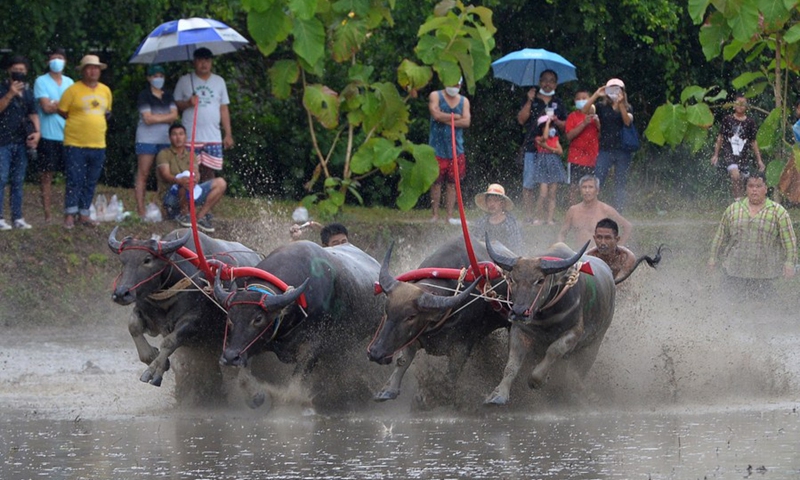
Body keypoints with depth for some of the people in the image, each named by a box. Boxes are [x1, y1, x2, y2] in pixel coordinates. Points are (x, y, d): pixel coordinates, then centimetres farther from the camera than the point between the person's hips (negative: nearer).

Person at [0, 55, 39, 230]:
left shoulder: (27, 93, 15)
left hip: (21, 142, 5)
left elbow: (33, 114, 15)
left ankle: (17, 217, 10)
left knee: (18, 182, 7)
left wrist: (37, 132, -2)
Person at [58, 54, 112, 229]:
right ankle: (70, 215, -2)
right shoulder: (73, 90, -5)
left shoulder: (105, 91, 12)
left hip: (98, 145, 5)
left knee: (91, 182, 9)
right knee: (74, 181, -6)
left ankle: (83, 214, 16)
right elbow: (62, 111, -1)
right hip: (76, 144, -5)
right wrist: (79, 123, 0)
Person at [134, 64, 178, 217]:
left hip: (165, 140, 5)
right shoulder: (145, 96, 0)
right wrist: (166, 118, -1)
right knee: (143, 174, -6)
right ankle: (140, 209, -8)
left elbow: (174, 116, 3)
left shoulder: (168, 96, 15)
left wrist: (156, 118, -7)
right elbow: (148, 118, -10)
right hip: (147, 139, -5)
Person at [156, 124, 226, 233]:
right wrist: (179, 180, -40)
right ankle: (184, 214, -14)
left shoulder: (190, 155, 18)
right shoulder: (164, 154, 1)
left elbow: (196, 172, -2)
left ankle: (200, 216, -10)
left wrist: (195, 175, -30)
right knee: (185, 184, -40)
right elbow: (166, 175, -17)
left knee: (220, 183, -8)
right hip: (170, 195, -6)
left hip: (190, 195, 6)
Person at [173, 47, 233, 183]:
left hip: (213, 137, 2)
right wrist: (188, 103, -14)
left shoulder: (219, 81, 14)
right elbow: (176, 105, 8)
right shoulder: (185, 81, 7)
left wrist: (228, 134, 9)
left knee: (209, 173, -2)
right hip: (190, 136, -2)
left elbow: (224, 109, 15)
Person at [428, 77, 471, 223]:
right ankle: (435, 215, 2)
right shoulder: (435, 96, 4)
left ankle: (450, 215, 4)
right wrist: (456, 117, -4)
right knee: (436, 182, -2)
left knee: (453, 183, 2)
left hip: (456, 148, 3)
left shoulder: (464, 101, 13)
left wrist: (446, 120, -10)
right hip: (437, 147, -3)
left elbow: (466, 122, -1)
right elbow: (436, 115, -13)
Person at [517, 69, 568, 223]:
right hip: (532, 147, -2)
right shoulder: (531, 100, 9)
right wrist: (529, 101, -8)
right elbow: (521, 119, -2)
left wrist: (556, 121, -7)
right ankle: (528, 215, -2)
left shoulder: (558, 103, 15)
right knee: (528, 184, -5)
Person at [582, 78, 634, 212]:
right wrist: (596, 95, -16)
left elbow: (627, 121, -11)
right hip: (605, 149, -1)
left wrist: (620, 104, -20)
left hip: (622, 150, 1)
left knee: (621, 184, 4)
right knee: (597, 181, -11)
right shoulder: (602, 107, 6)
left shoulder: (627, 108, 8)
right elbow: (585, 110, -9)